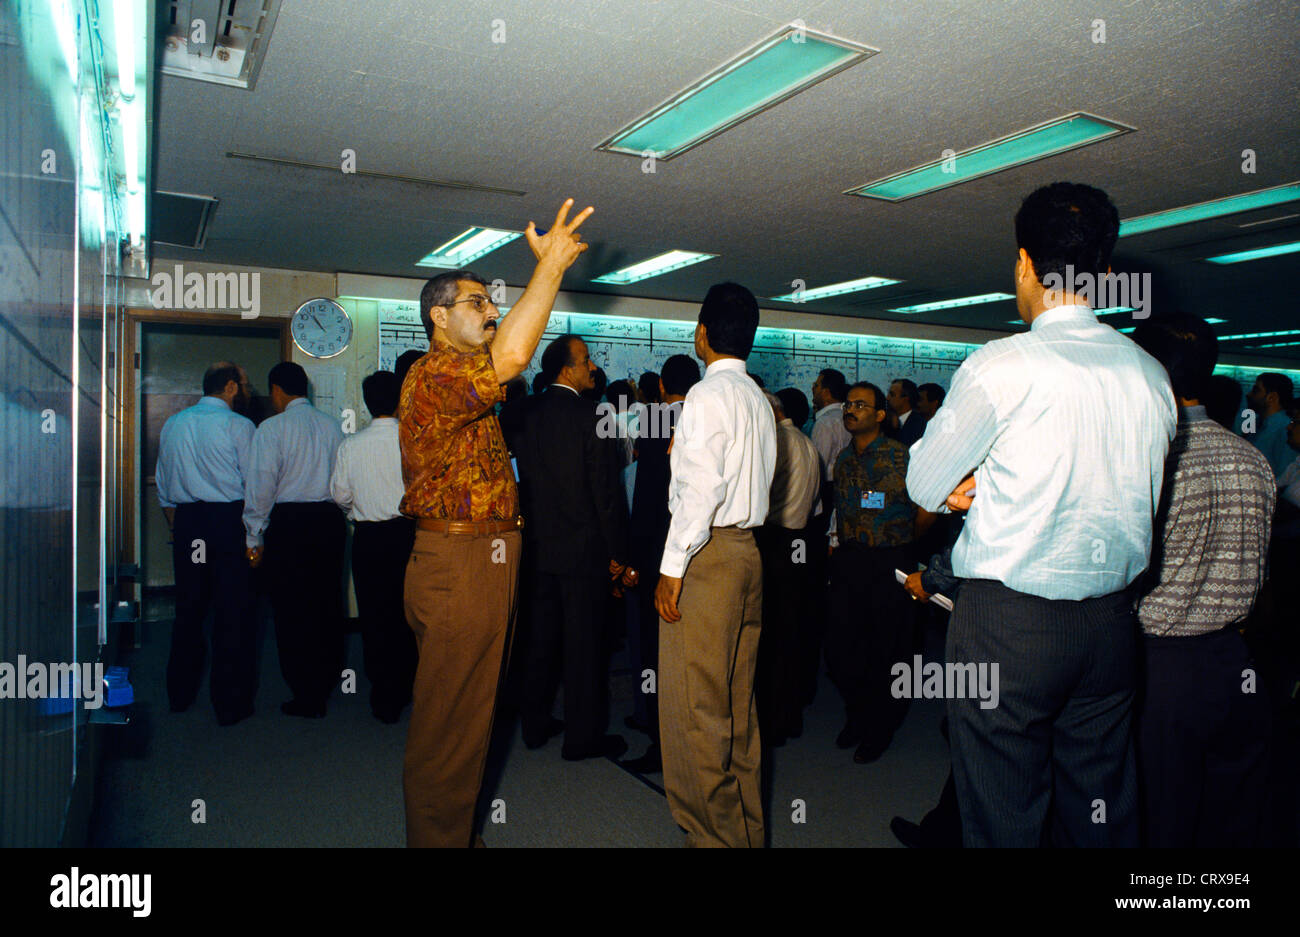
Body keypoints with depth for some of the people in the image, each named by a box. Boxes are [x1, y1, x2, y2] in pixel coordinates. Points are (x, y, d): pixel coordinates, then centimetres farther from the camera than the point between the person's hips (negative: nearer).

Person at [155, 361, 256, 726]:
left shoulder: (173, 424, 10)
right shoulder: (238, 425, -6)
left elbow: (163, 482, 16)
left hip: (186, 521, 5)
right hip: (228, 518, -5)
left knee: (188, 607, 16)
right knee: (233, 611, 1)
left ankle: (180, 694, 28)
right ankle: (230, 703, 5)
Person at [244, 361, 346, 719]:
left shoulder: (272, 428, -7)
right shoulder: (332, 425, 6)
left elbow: (261, 486, -9)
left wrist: (255, 538, -1)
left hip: (289, 522, -5)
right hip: (330, 519, 5)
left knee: (292, 611, 4)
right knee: (328, 604, 13)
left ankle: (307, 698, 9)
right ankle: (327, 682, 25)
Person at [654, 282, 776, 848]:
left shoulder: (707, 395, -11)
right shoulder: (759, 399, 15)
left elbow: (701, 488, -19)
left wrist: (673, 566, -16)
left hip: (707, 552, -9)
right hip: (749, 548, 9)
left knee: (694, 704, -1)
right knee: (736, 700, 15)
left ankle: (711, 831, 7)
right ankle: (746, 827, 26)